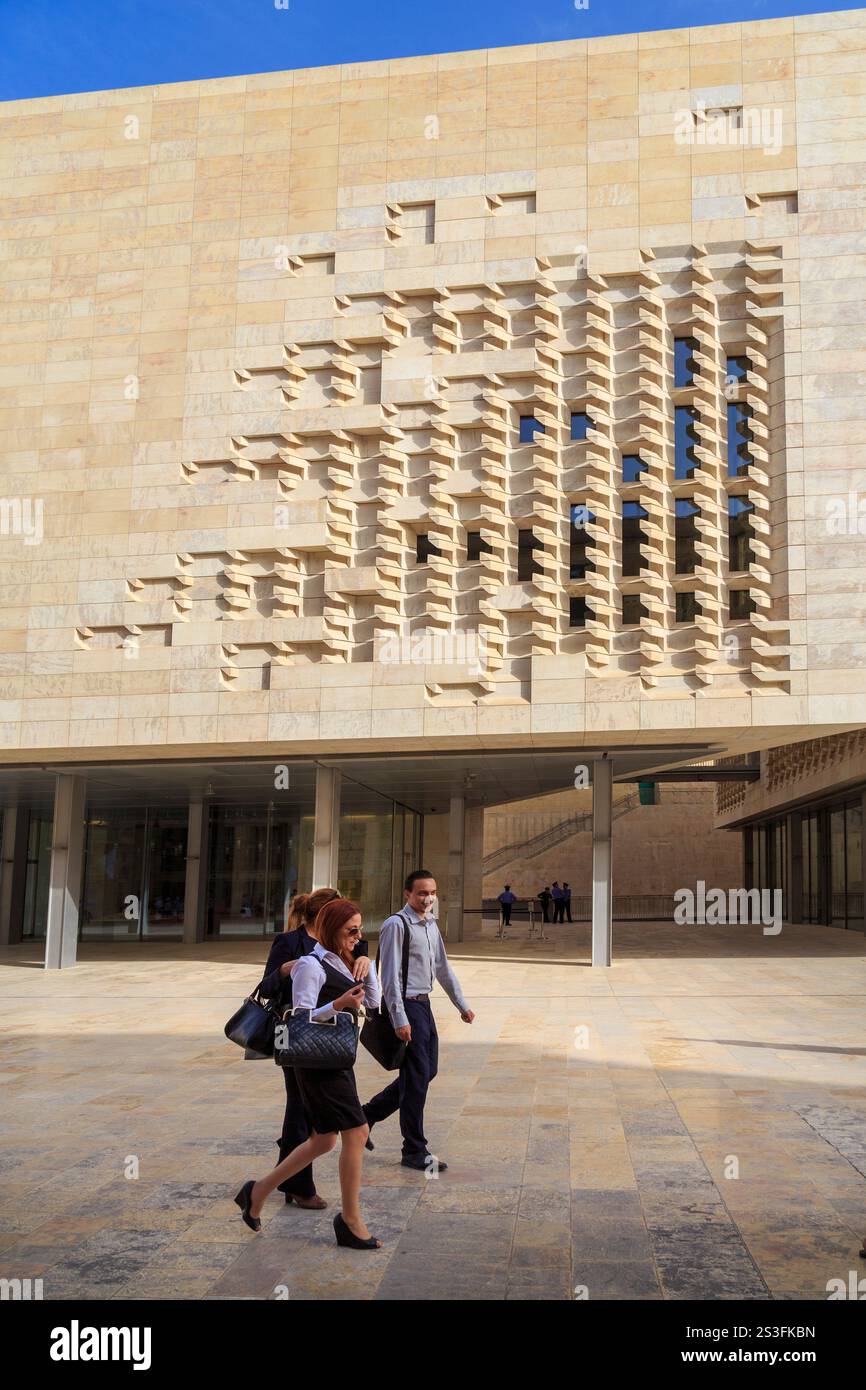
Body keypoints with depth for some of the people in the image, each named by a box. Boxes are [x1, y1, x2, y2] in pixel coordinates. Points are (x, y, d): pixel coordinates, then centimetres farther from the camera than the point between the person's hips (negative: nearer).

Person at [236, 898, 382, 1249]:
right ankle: (350, 1221, 3)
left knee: (324, 1140, 15)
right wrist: (339, 1004, -28)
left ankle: (258, 1192, 27)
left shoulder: (340, 964, 14)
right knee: (356, 1132, -9)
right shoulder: (311, 965, -13)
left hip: (337, 1059, 10)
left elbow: (374, 1002, 17)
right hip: (318, 1060, -10)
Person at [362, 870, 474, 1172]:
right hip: (406, 1007, -9)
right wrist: (400, 1020, -21)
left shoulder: (431, 926, 13)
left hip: (424, 1005, 9)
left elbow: (443, 968, 22)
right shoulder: (396, 925, -14)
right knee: (417, 1077, -4)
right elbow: (391, 976, -17)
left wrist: (462, 1005, 21)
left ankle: (367, 1115, 28)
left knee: (427, 1070, 14)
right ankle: (414, 1151, 9)